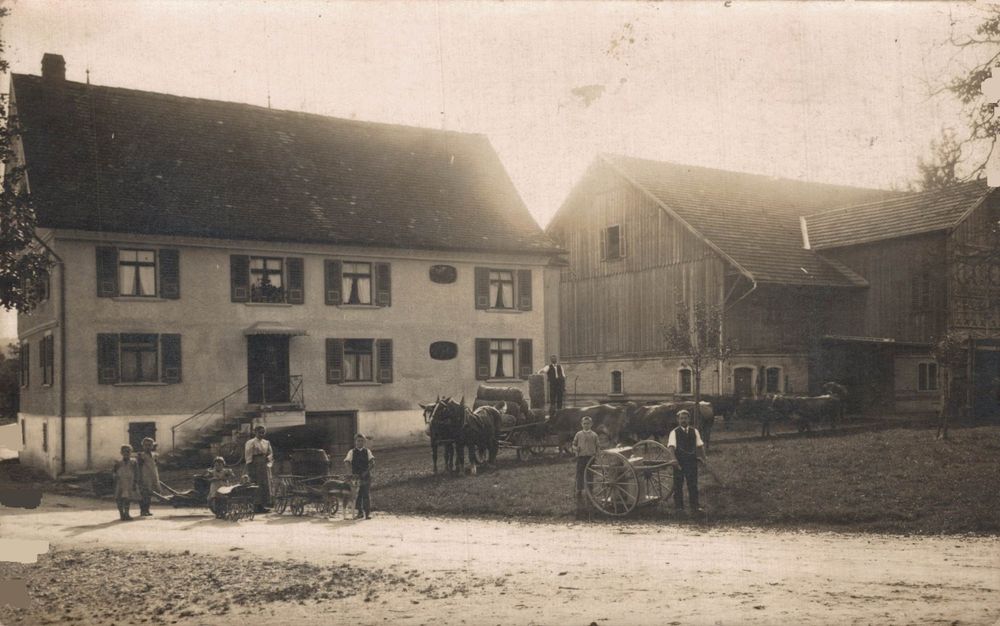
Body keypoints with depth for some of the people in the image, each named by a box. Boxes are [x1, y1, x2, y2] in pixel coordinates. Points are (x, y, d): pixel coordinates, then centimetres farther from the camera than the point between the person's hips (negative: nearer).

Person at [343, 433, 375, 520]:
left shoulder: (367, 451, 9)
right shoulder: (352, 452, 8)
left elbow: (372, 462, -2)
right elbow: (347, 462, -5)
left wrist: (367, 471, -16)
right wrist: (352, 472, -17)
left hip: (366, 476, 0)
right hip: (356, 476, 0)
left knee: (367, 495, -4)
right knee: (357, 495, 1)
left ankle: (367, 513, -2)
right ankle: (359, 512, 10)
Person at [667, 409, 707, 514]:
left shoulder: (694, 431, 8)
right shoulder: (674, 432, -4)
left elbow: (700, 445, 10)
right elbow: (671, 446, -17)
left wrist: (703, 457, -2)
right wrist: (674, 459, -30)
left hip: (692, 460, 3)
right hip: (679, 462, -3)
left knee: (693, 484, 5)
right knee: (678, 485, 5)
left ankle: (694, 506, 11)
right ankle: (679, 506, 14)